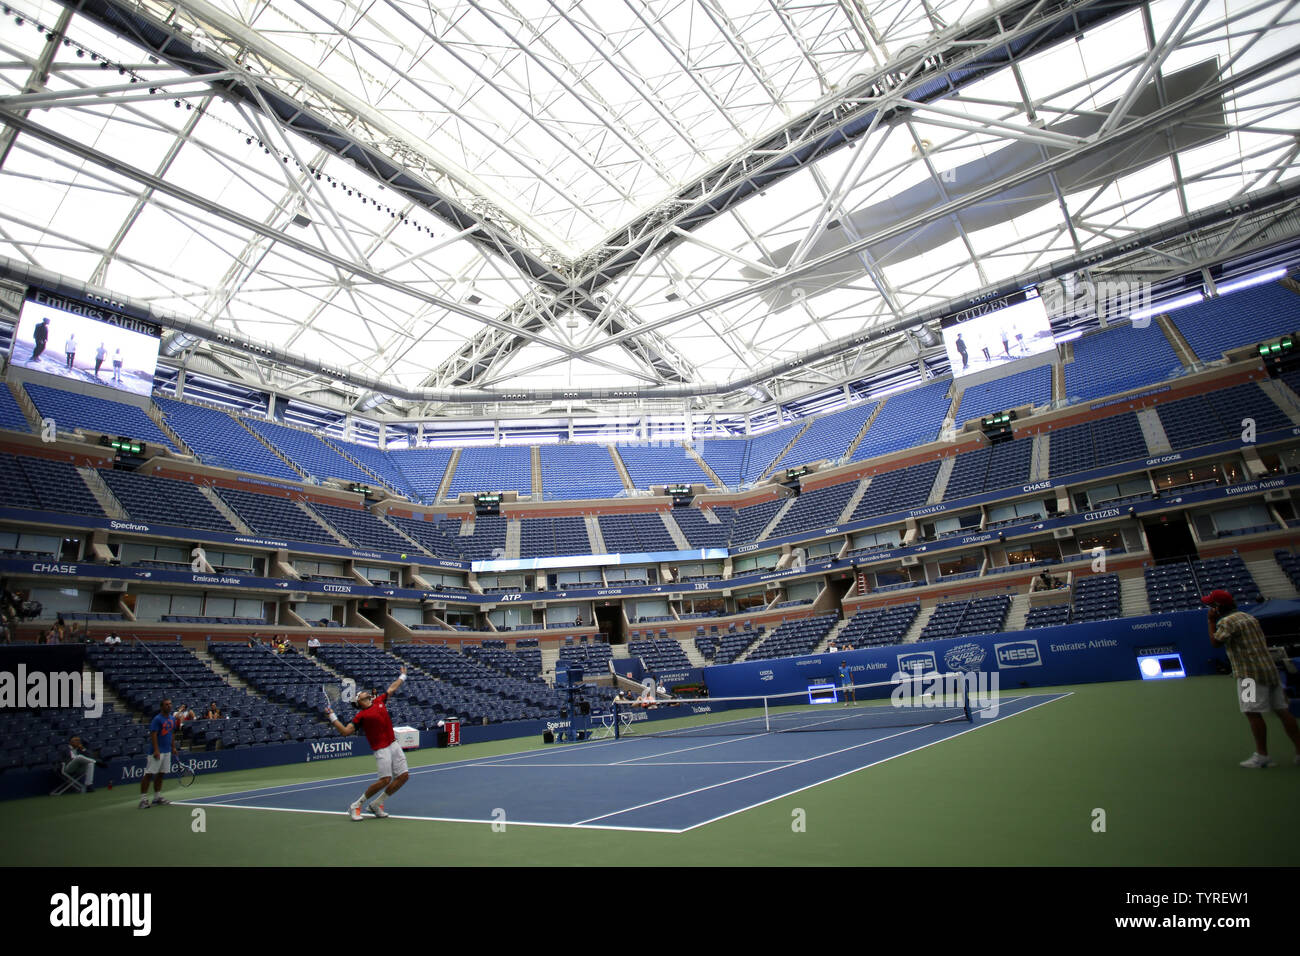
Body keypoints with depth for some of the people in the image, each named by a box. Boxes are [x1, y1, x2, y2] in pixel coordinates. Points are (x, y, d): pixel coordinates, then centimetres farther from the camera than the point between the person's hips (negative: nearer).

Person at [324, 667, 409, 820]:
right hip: (381, 749, -6)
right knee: (385, 780, -16)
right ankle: (356, 805, 5)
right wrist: (332, 717, -11)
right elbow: (346, 732, -8)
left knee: (403, 776, 0)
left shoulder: (379, 701, 13)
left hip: (394, 744, 6)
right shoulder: (361, 715, -2)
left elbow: (391, 689, 30)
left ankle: (376, 804, 14)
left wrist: (402, 676, 40)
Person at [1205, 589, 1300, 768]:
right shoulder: (1248, 616, 17)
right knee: (1282, 710, 11)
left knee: (1253, 712, -6)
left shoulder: (1226, 621, -12)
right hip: (1270, 669, 9)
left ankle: (1262, 755, -4)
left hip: (1250, 673, -9)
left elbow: (1215, 642, -9)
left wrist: (1211, 622, -2)